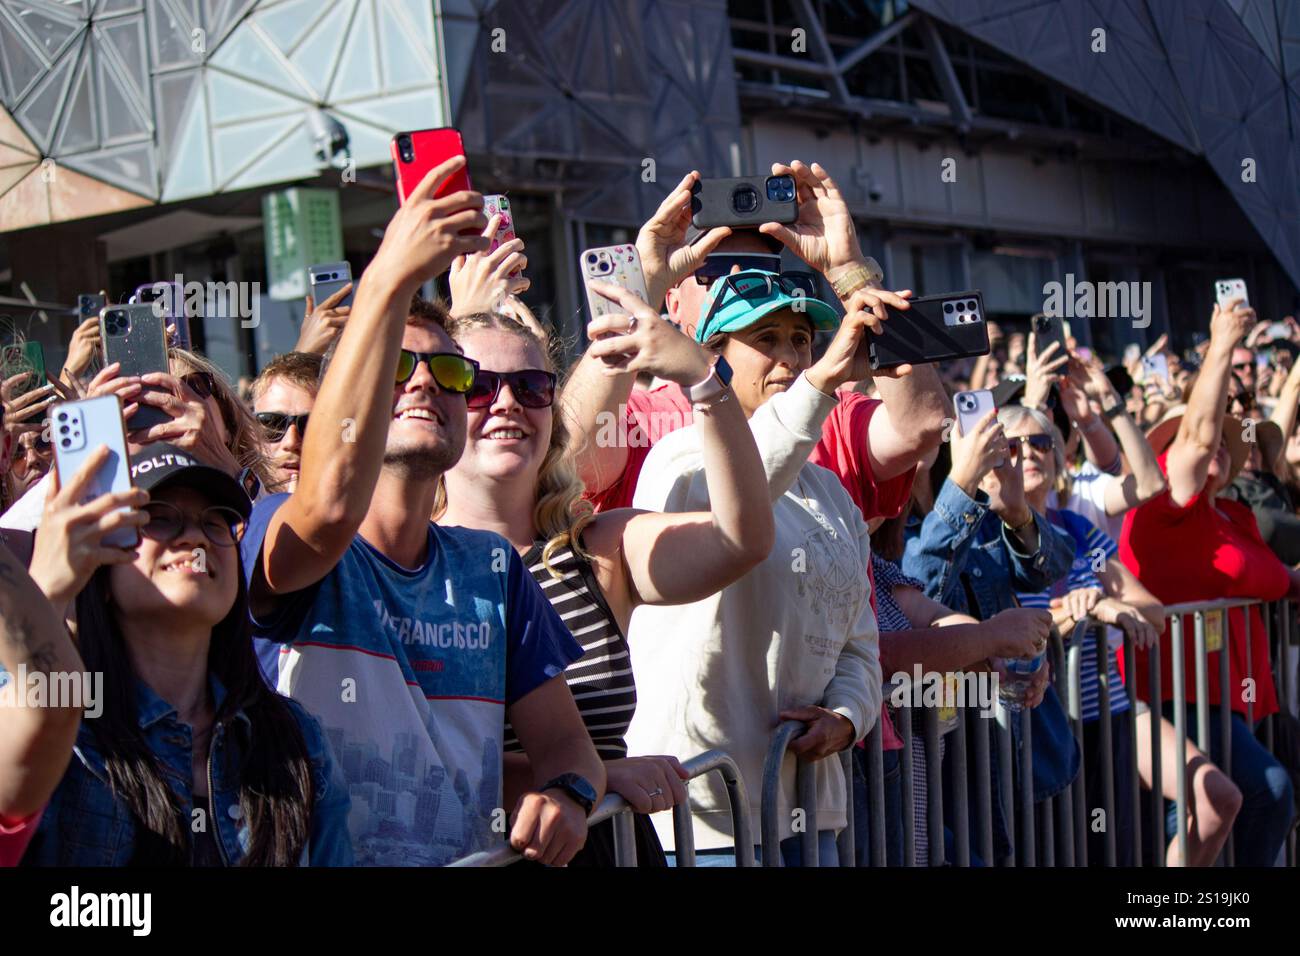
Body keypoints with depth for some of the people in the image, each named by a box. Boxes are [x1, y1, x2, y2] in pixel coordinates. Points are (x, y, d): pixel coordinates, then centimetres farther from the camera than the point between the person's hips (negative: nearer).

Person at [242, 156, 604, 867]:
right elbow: (333, 504, -24)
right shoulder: (274, 538, -1)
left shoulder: (491, 568, 14)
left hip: (471, 857, 4)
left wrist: (567, 795, -9)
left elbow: (560, 738, 14)